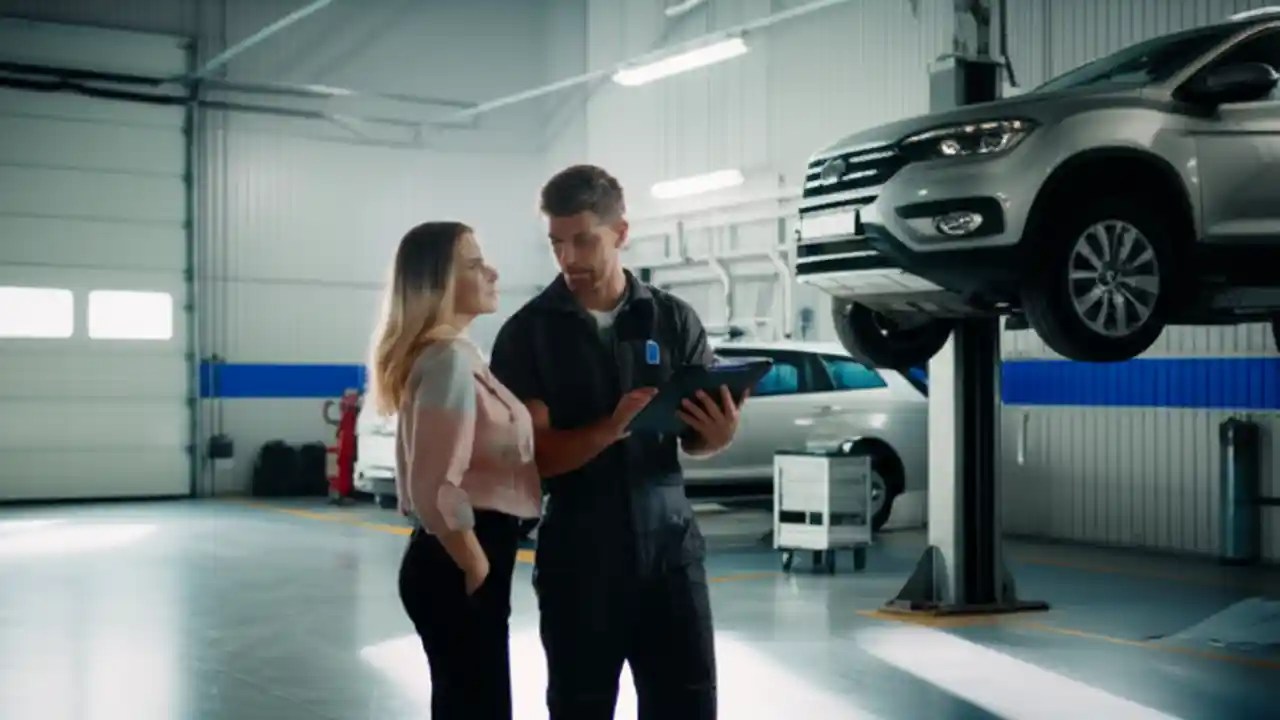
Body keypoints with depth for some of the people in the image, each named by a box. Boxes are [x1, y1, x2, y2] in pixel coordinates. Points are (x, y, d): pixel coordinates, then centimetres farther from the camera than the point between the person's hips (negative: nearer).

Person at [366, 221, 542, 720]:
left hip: (453, 560, 10)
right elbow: (437, 489, -25)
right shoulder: (450, 359, -17)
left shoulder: (450, 353, 14)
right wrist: (479, 571, -13)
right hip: (456, 567, -10)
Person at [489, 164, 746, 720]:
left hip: (671, 544, 2)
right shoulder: (527, 333, -2)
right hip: (578, 555, -1)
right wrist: (612, 427, -27)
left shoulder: (674, 319, 3)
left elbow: (696, 438, 9)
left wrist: (720, 432, -14)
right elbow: (536, 454, -10)